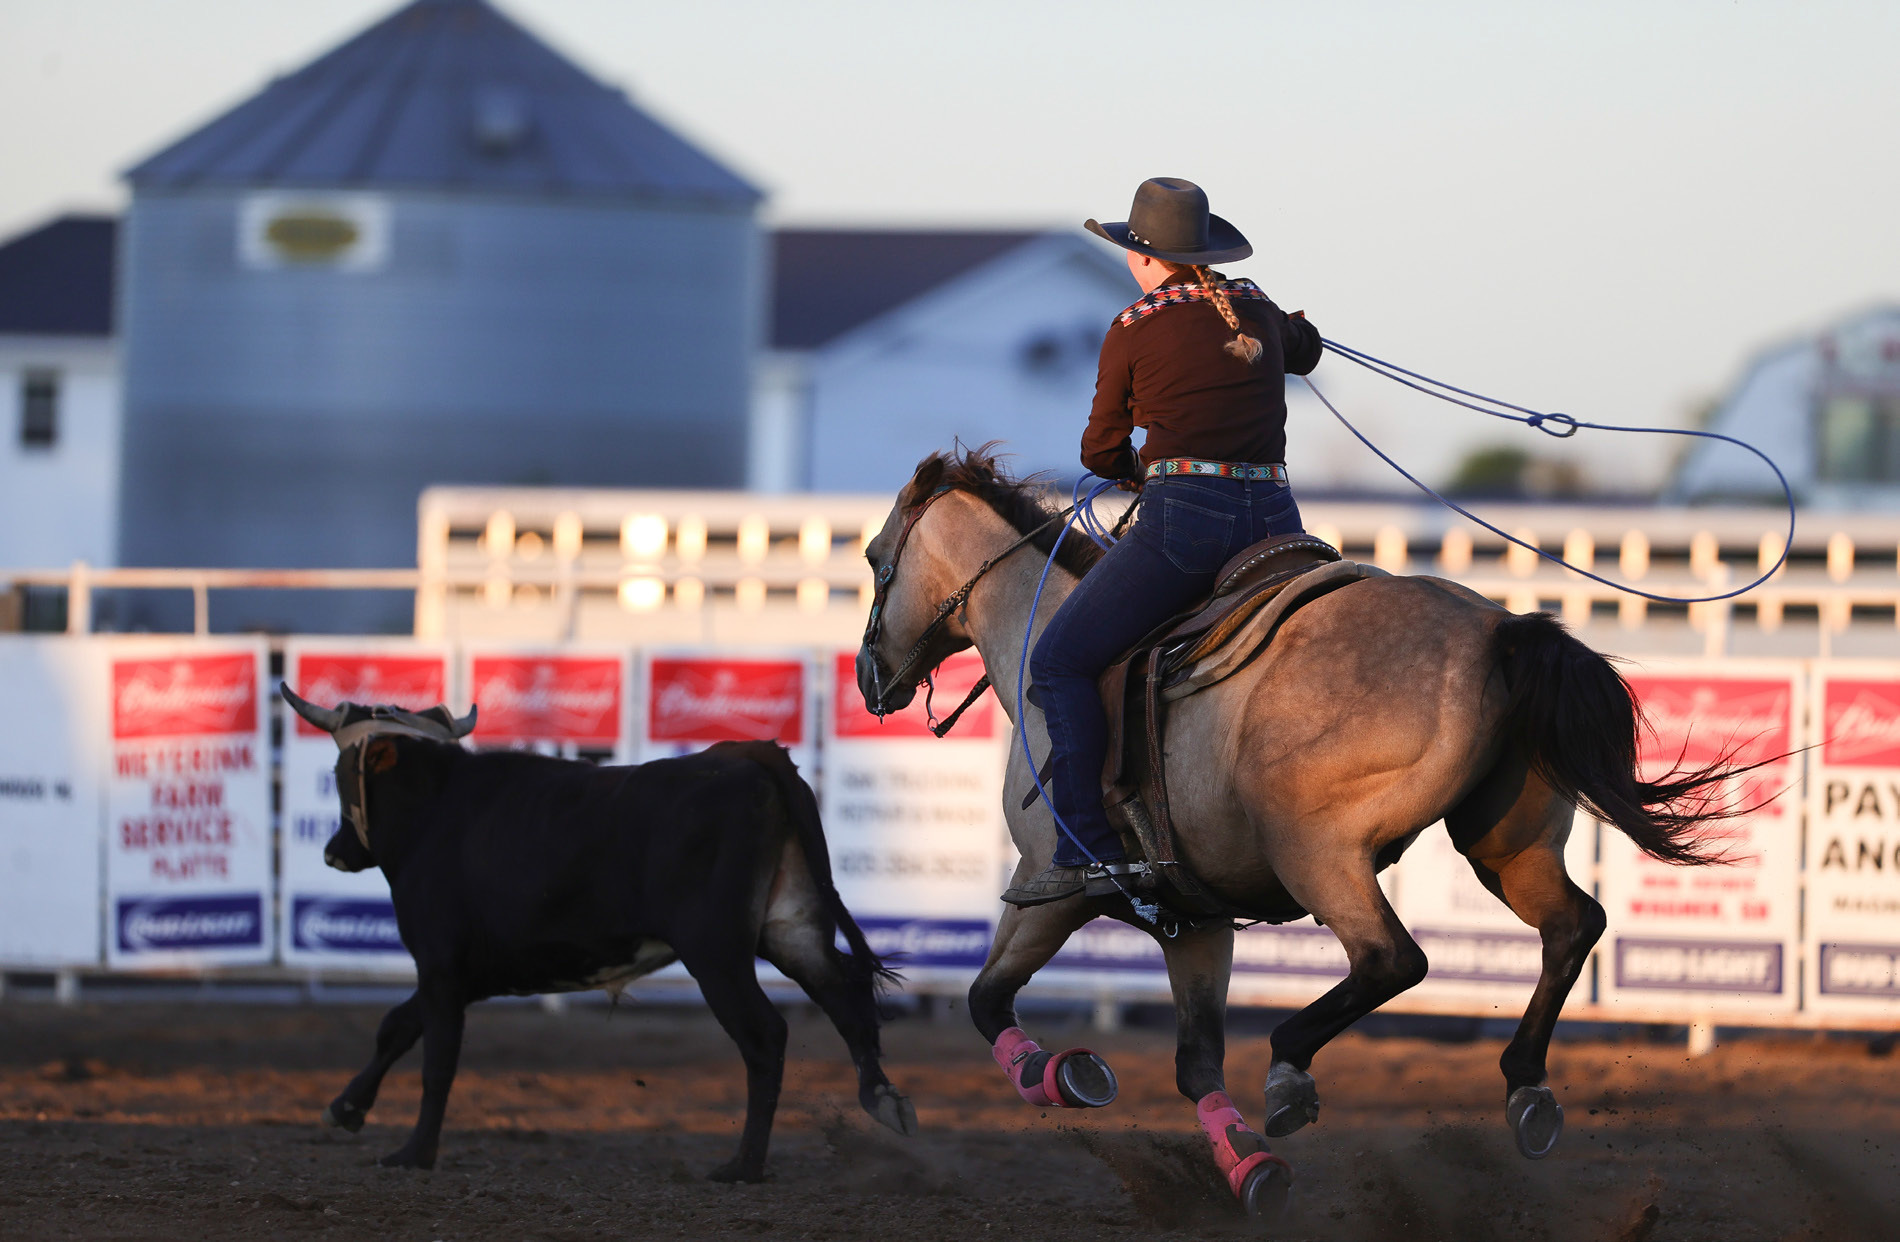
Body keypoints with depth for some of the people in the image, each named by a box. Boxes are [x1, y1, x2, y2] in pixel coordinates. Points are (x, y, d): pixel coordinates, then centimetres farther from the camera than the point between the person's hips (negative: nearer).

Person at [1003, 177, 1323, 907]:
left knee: (1060, 661, 1)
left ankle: (1088, 851, -11)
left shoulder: (1133, 331, 1)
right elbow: (1305, 351, 39)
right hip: (1274, 518, 5)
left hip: (1184, 518, -5)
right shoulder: (1258, 310, 15)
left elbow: (1102, 453, 12)